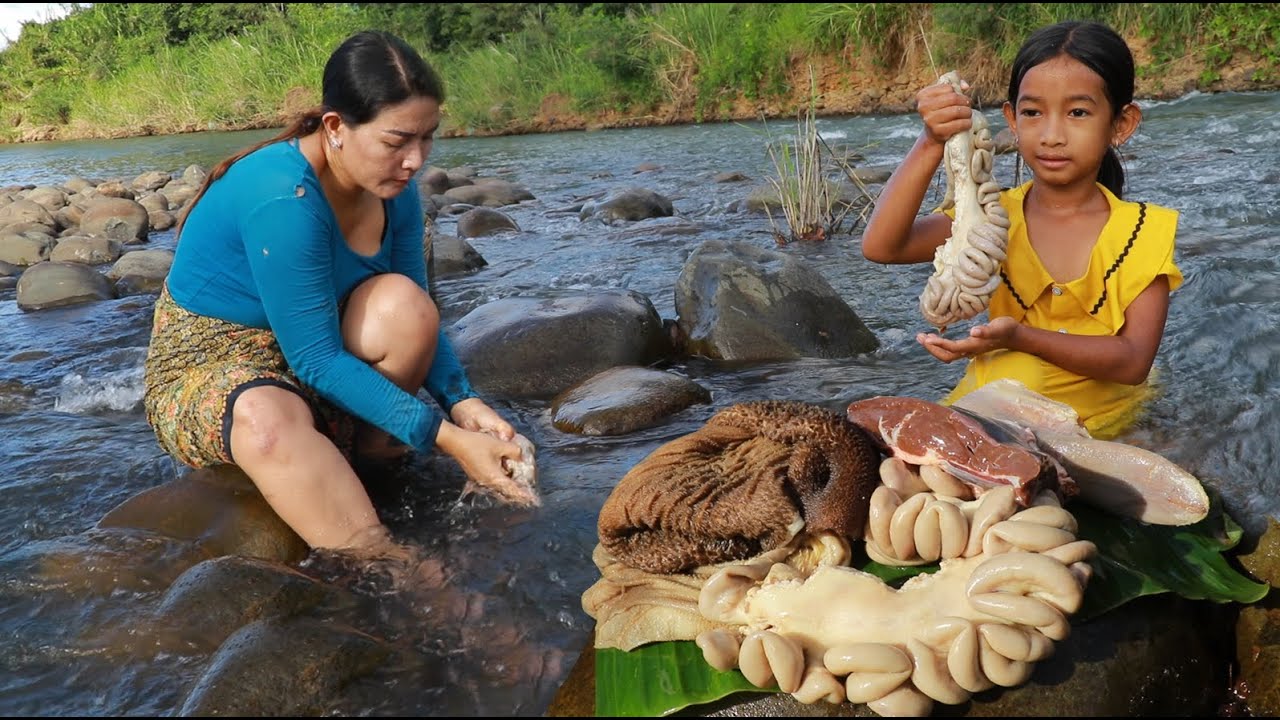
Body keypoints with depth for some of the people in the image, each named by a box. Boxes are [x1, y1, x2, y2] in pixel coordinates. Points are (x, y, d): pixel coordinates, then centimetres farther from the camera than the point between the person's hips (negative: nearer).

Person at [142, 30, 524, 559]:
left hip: (307, 354, 6)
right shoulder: (282, 197, -30)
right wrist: (444, 437, -31)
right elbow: (314, 359, -29)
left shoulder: (394, 190, -8)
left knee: (402, 301, -24)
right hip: (206, 366, -6)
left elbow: (417, 320, 0)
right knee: (266, 419, -42)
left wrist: (462, 401, -18)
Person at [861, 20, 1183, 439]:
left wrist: (1019, 337, -32)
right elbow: (881, 246, -19)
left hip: (1103, 416, 1)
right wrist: (932, 144, -30)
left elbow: (1134, 362, -17)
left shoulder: (1142, 232, -6)